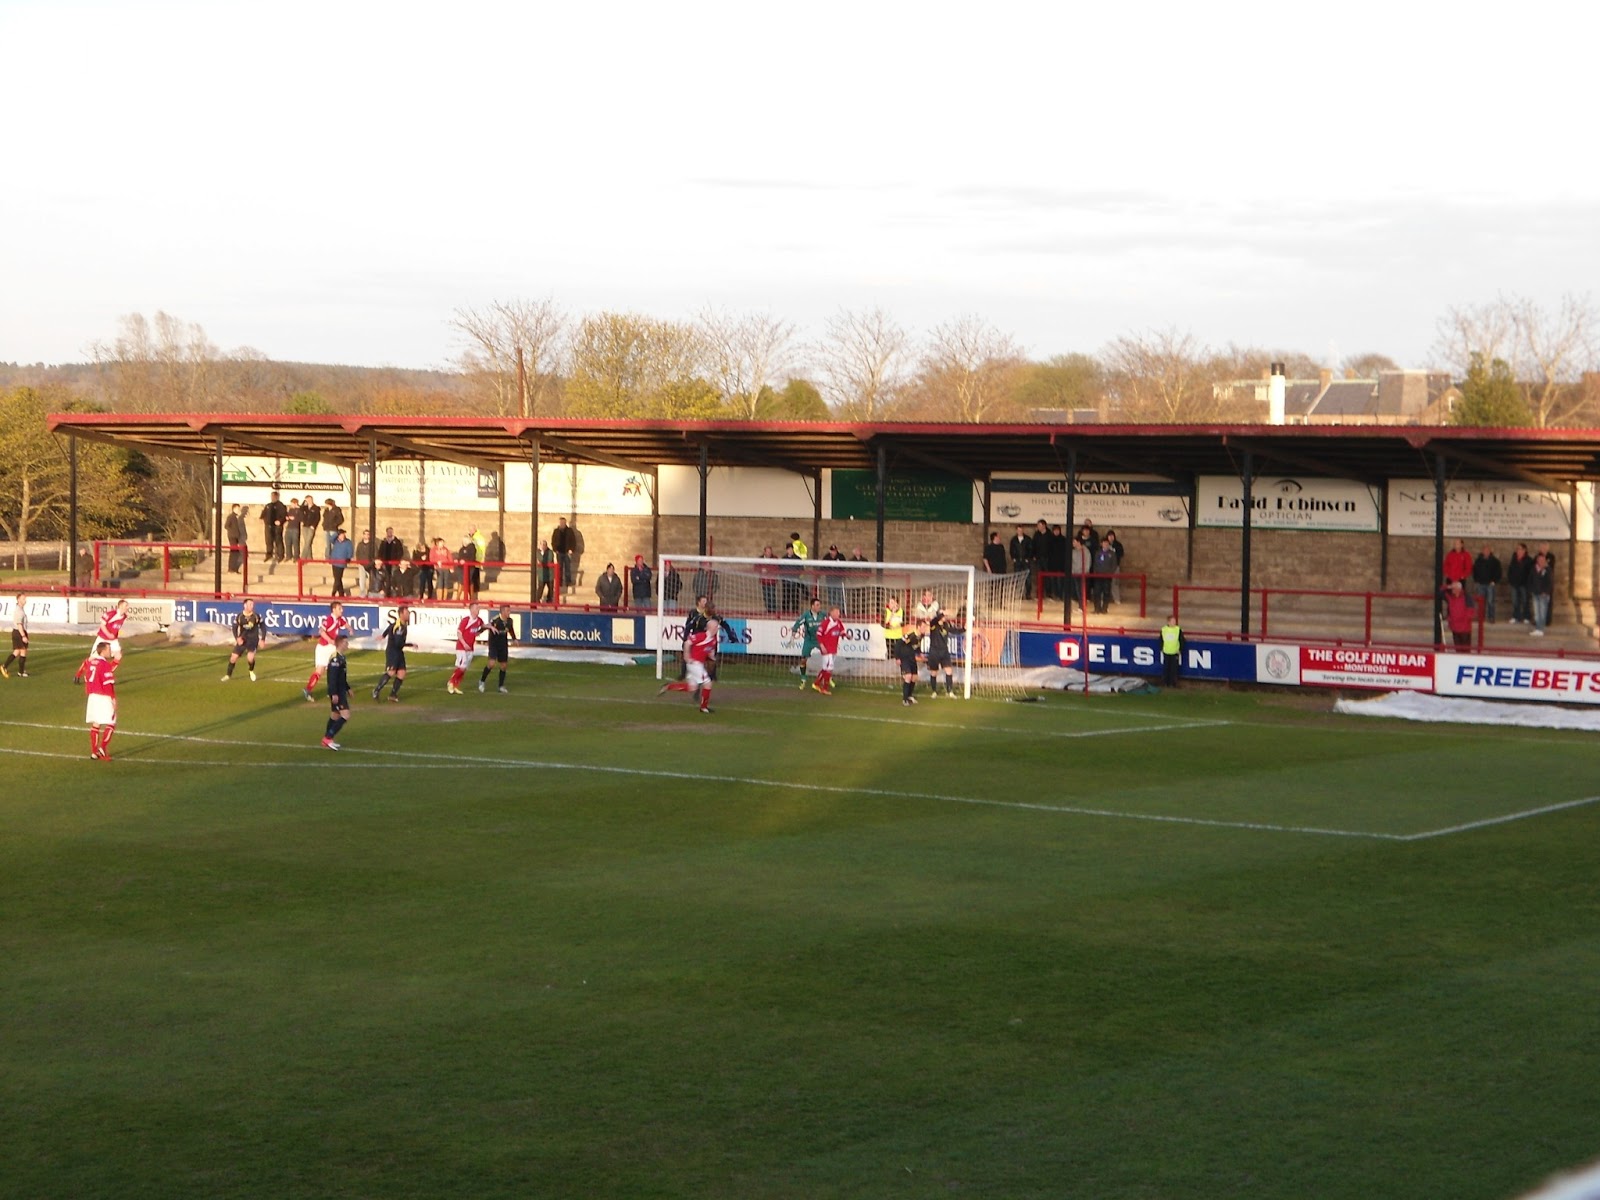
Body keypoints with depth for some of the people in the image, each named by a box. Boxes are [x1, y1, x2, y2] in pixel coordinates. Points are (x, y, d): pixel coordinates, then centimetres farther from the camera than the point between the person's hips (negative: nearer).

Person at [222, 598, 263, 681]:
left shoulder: (256, 616, -9)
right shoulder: (239, 616, -7)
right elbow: (234, 628, 0)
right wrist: (237, 638, -16)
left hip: (253, 639, -2)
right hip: (242, 639, 2)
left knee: (250, 658, -22)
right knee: (234, 657, -1)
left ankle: (251, 671, 10)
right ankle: (228, 675, 20)